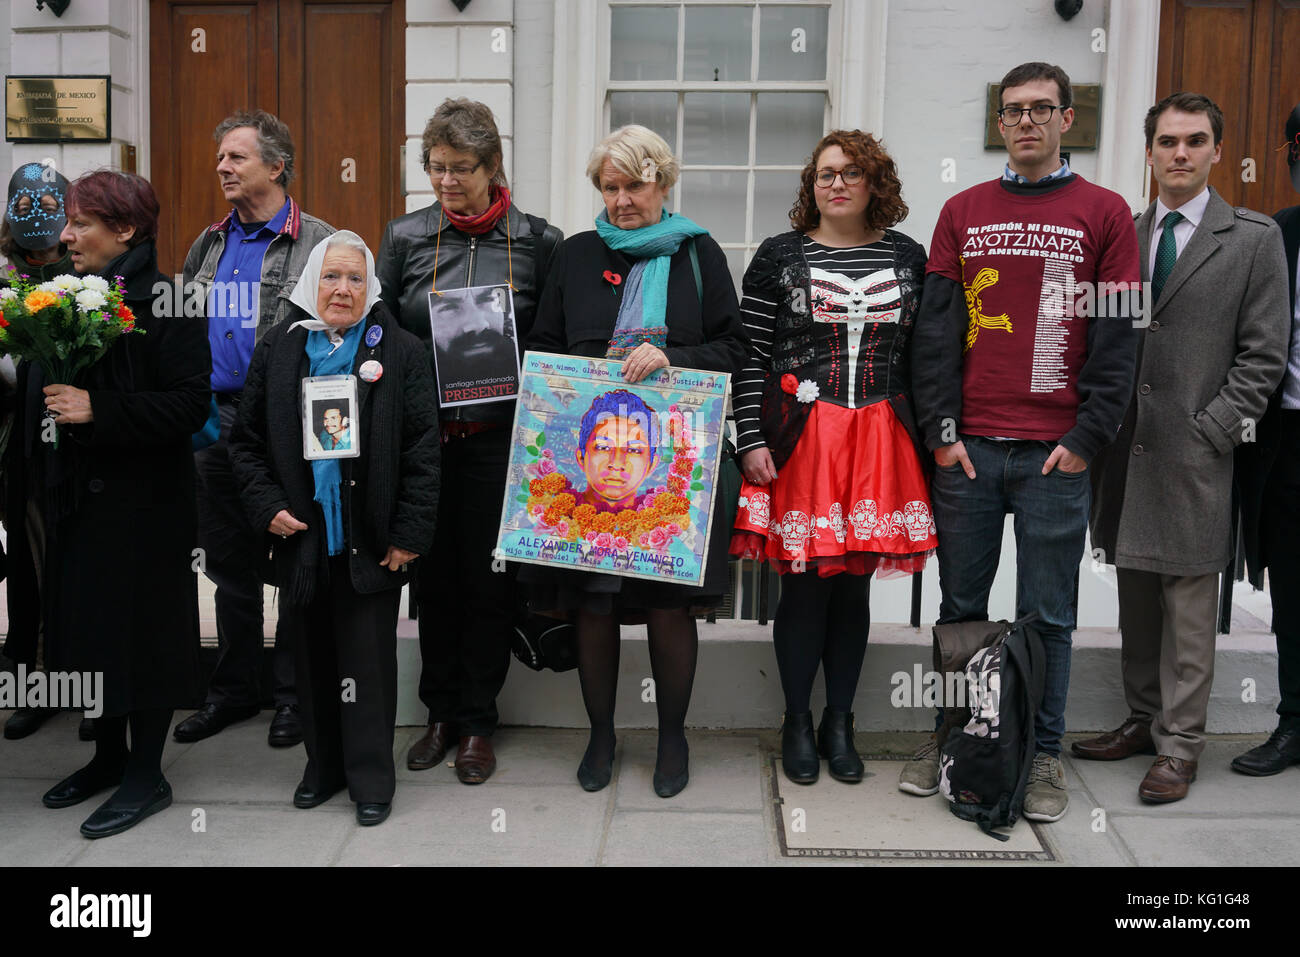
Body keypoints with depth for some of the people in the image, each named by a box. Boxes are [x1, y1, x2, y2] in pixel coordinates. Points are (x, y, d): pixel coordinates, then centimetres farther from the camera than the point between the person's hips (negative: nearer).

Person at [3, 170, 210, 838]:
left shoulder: (162, 306, -13)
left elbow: (190, 404, -20)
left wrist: (98, 411, -24)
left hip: (139, 504, -7)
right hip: (71, 497, 8)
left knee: (137, 627, 2)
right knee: (84, 624, 15)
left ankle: (146, 774, 17)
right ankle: (108, 755, 32)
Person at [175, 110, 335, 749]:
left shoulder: (318, 243, -5)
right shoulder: (209, 245, 15)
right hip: (215, 421, 6)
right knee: (229, 563, 14)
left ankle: (293, 691, 18)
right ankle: (234, 688, 27)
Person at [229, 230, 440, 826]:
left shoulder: (400, 352, -2)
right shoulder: (277, 351, 7)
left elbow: (422, 449, -5)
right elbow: (247, 442, 10)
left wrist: (409, 534, -10)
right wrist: (268, 507, -4)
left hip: (370, 544, -3)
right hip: (299, 537, 3)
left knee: (368, 660, 4)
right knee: (313, 656, 13)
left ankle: (371, 777, 18)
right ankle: (324, 765, 30)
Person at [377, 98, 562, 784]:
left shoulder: (537, 242, 0)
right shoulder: (405, 237, 6)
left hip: (501, 437, -2)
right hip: (423, 436, 2)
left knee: (490, 579, 4)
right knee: (434, 576, 10)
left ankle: (477, 722, 20)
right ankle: (440, 713, 26)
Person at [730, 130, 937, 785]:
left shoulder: (907, 257, 11)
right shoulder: (780, 255, 4)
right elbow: (750, 356, 1)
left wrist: (932, 434, 6)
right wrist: (751, 440, -6)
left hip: (880, 441, 2)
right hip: (799, 441, -2)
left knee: (854, 584, 8)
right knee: (804, 583, 1)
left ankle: (838, 722, 23)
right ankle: (797, 723, 19)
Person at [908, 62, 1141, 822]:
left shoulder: (1106, 214, 6)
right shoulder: (963, 213, 12)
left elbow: (1117, 339, 1)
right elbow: (936, 331, 7)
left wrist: (1085, 440, -7)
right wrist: (942, 431, -1)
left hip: (1057, 453, -2)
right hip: (967, 447, 2)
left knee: (1048, 614, 5)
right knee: (961, 606, 9)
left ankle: (1044, 754, 18)